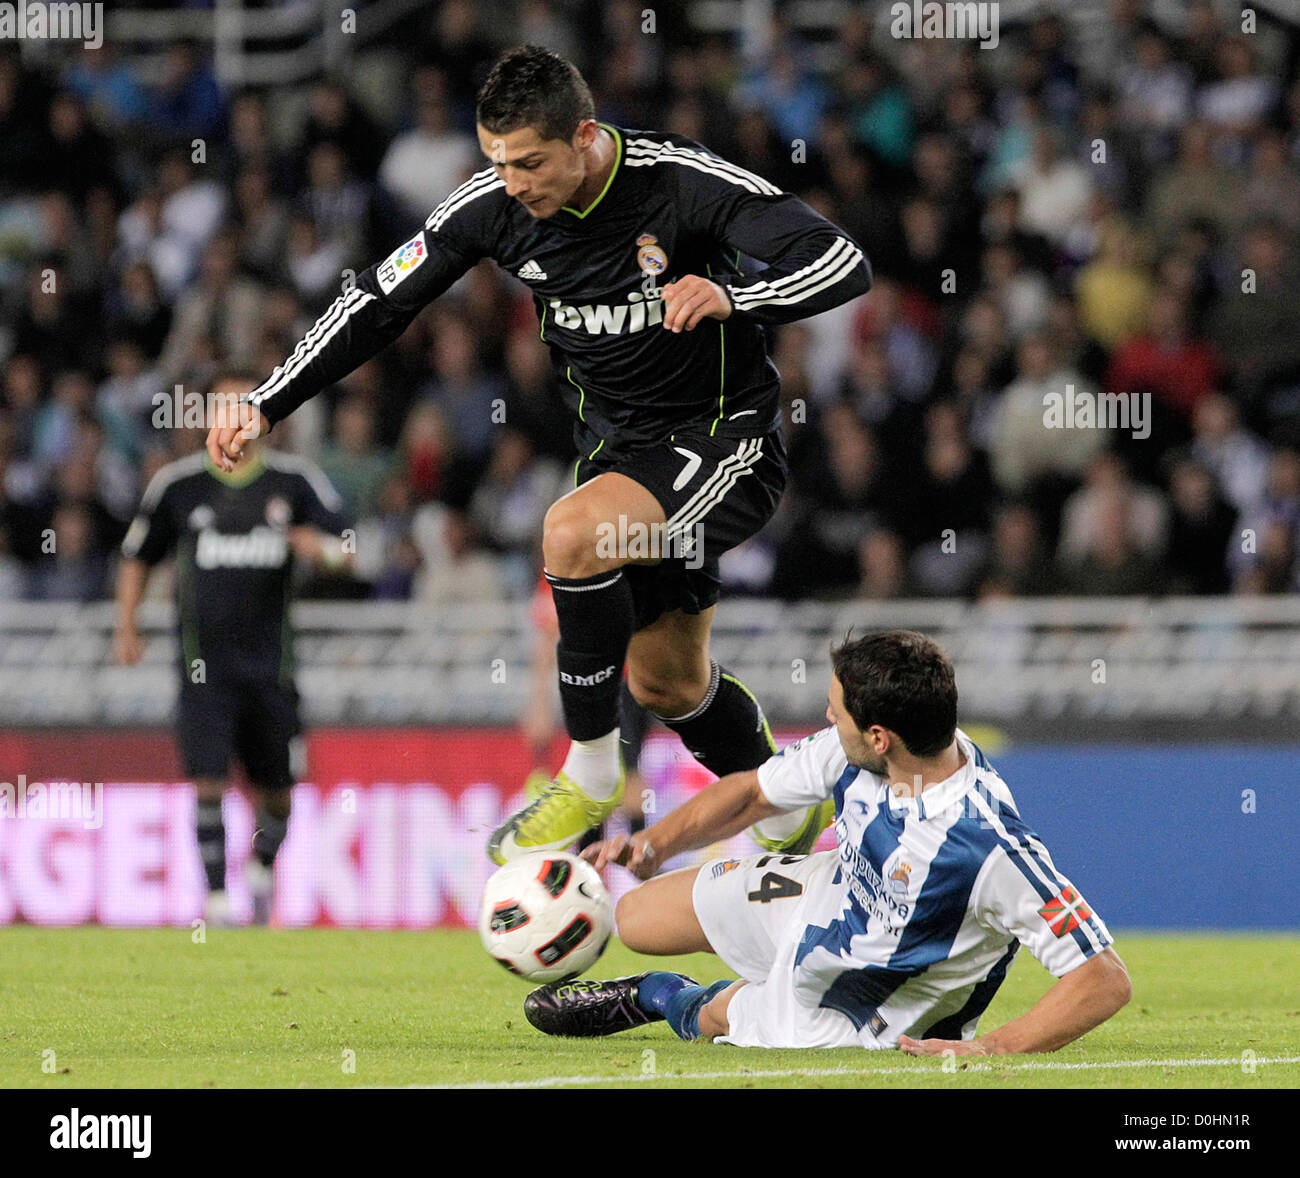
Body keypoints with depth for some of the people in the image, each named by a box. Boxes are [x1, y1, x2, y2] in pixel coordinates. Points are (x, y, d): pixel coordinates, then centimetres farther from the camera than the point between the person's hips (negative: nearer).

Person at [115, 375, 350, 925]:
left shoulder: (296, 482, 4)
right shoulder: (178, 484, 5)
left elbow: (344, 551, 3)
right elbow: (137, 557, 16)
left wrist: (318, 546, -20)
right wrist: (126, 628, 6)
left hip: (271, 661, 1)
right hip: (204, 662, -1)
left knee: (276, 790, 9)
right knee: (208, 780, -14)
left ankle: (262, 865, 37)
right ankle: (216, 896, -10)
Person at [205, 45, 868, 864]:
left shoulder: (685, 183, -23)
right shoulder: (494, 205, -10)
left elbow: (844, 264, -27)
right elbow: (381, 303, 0)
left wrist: (731, 296, -45)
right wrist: (266, 408, -6)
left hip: (726, 438, -6)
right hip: (620, 447, 6)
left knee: (572, 534, -30)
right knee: (663, 680, 12)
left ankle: (592, 774, -14)